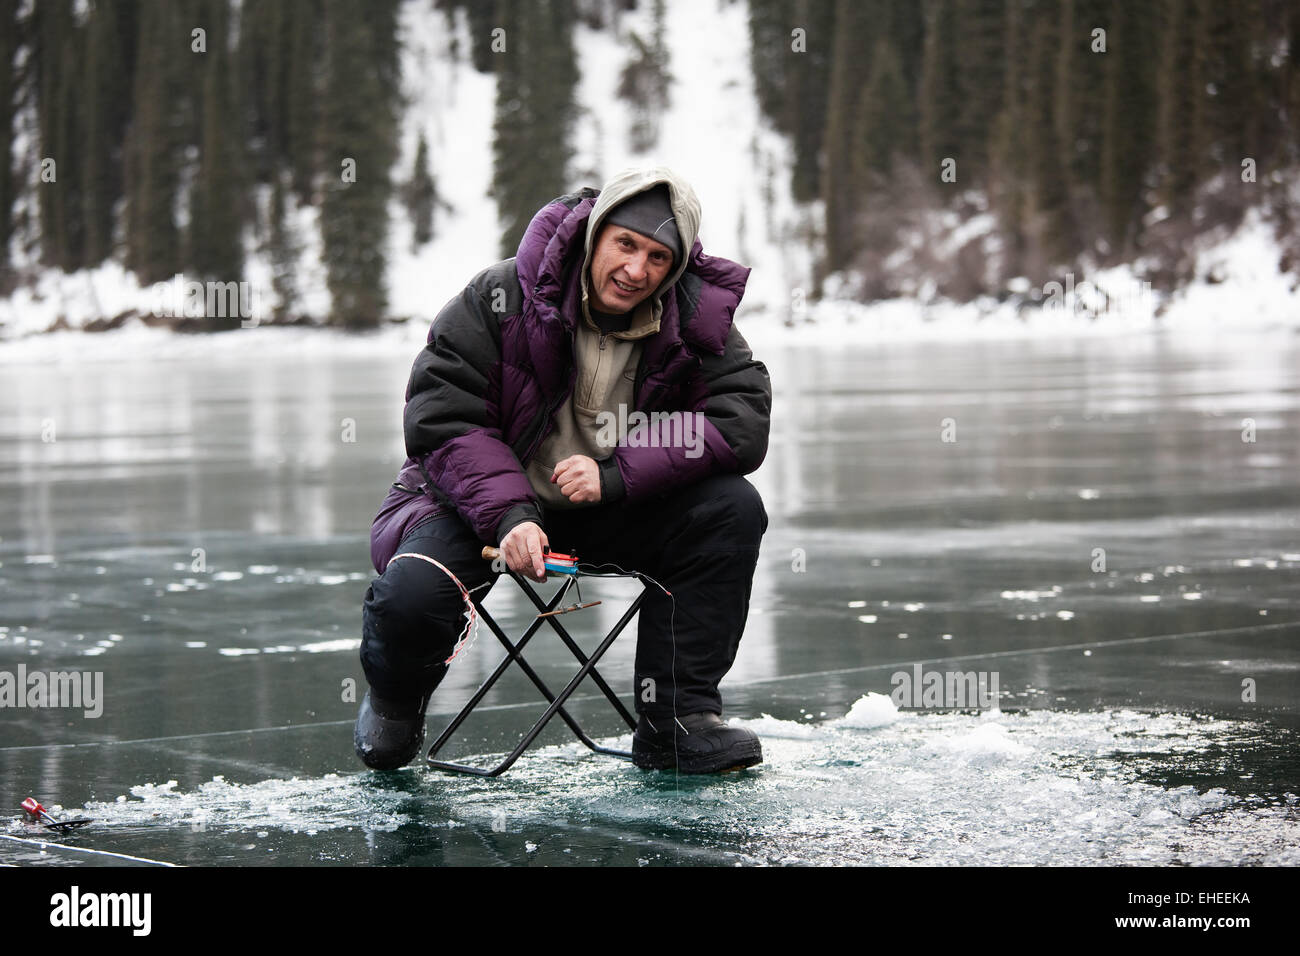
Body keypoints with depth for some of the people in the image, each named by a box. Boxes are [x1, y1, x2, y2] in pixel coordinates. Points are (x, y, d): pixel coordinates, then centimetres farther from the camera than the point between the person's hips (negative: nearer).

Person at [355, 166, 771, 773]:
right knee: (412, 600, -32)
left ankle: (676, 721, -13)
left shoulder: (694, 320, -9)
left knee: (733, 510, -20)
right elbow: (441, 420, -16)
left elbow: (743, 421, -17)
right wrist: (508, 514, -31)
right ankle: (395, 699, 9)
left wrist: (617, 473, -28)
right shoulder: (501, 298, -16)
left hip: (607, 515, 3)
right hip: (480, 497, -3)